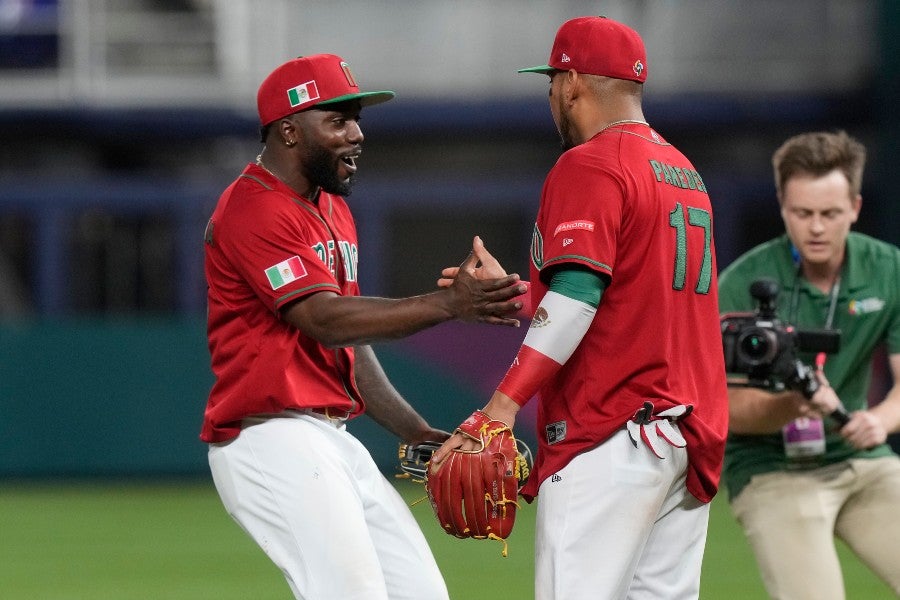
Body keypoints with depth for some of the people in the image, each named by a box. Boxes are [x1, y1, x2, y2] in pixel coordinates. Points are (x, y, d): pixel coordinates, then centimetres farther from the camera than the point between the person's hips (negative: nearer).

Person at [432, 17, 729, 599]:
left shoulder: (588, 168, -7)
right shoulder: (685, 171, 20)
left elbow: (576, 297, -19)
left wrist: (502, 407, -25)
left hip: (610, 438, -9)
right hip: (692, 436, 9)